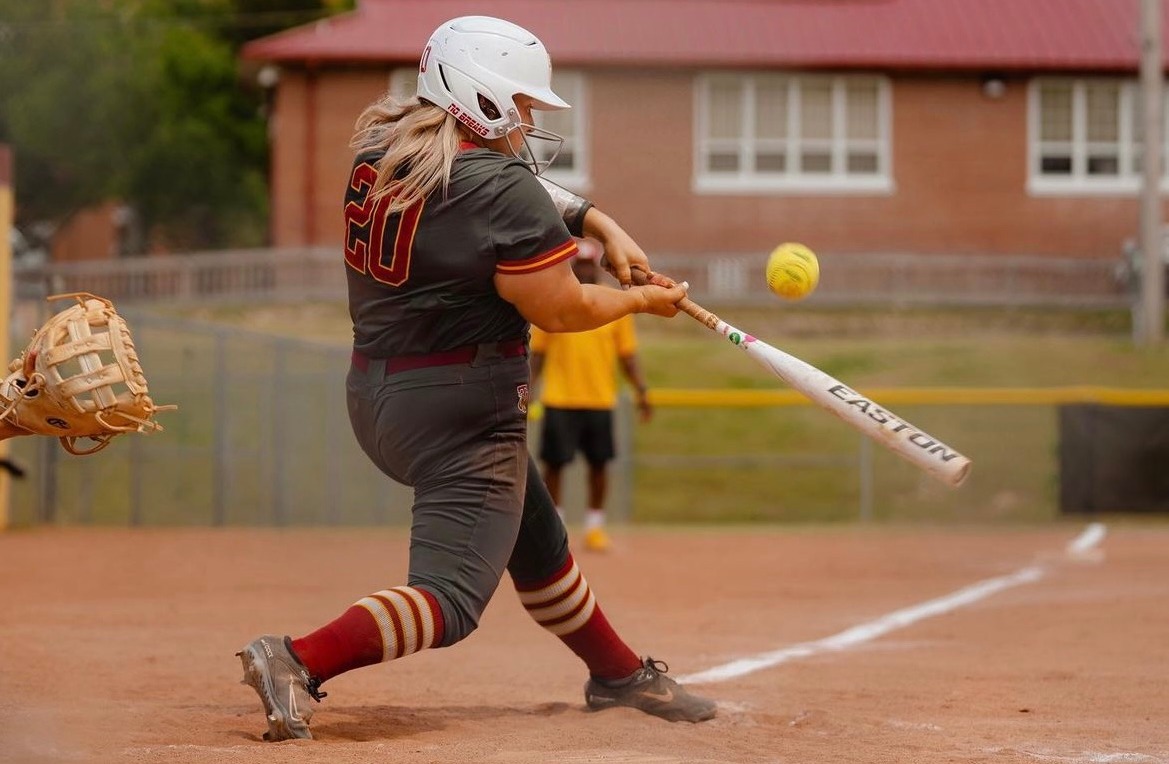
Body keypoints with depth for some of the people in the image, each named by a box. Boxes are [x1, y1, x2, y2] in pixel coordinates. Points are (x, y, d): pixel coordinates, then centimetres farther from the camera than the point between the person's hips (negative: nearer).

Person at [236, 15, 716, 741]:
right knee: (451, 598, -11)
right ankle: (300, 658, -27)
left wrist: (598, 221, 9)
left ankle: (618, 673, 41)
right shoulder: (502, 188, -20)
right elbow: (560, 309, -13)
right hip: (462, 410, -10)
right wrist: (644, 300, 4)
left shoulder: (381, 148, 6)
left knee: (536, 539, 26)